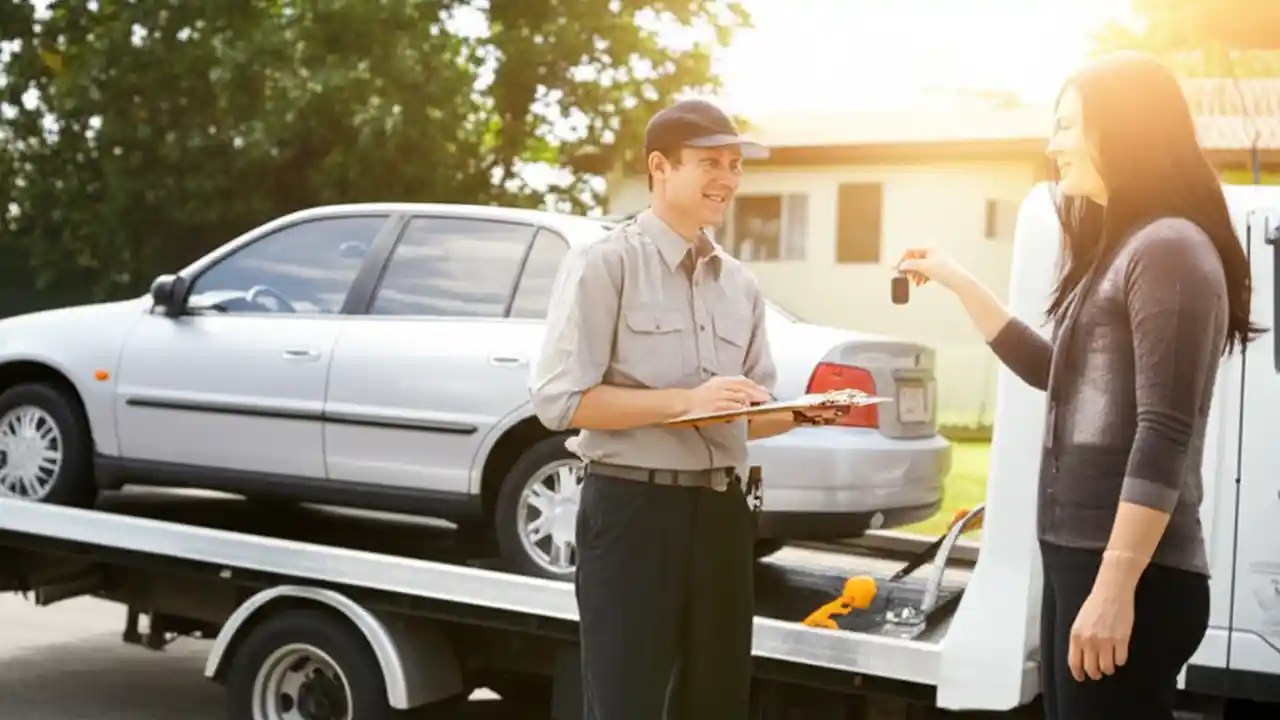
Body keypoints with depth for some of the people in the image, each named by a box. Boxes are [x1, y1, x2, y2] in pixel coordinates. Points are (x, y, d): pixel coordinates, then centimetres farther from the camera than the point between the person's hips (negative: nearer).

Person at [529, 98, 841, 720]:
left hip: (720, 510, 7)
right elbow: (560, 400, -15)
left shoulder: (740, 284, 14)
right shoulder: (604, 263, -7)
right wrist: (685, 400, -21)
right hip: (632, 509, -7)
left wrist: (805, 413, -3)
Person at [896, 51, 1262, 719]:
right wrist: (956, 281, 26)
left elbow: (1164, 437, -19)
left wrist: (1116, 587, -23)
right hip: (1076, 553, 9)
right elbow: (1052, 369, 29)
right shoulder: (1117, 249, 17)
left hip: (1131, 570, -9)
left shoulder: (1169, 248, -13)